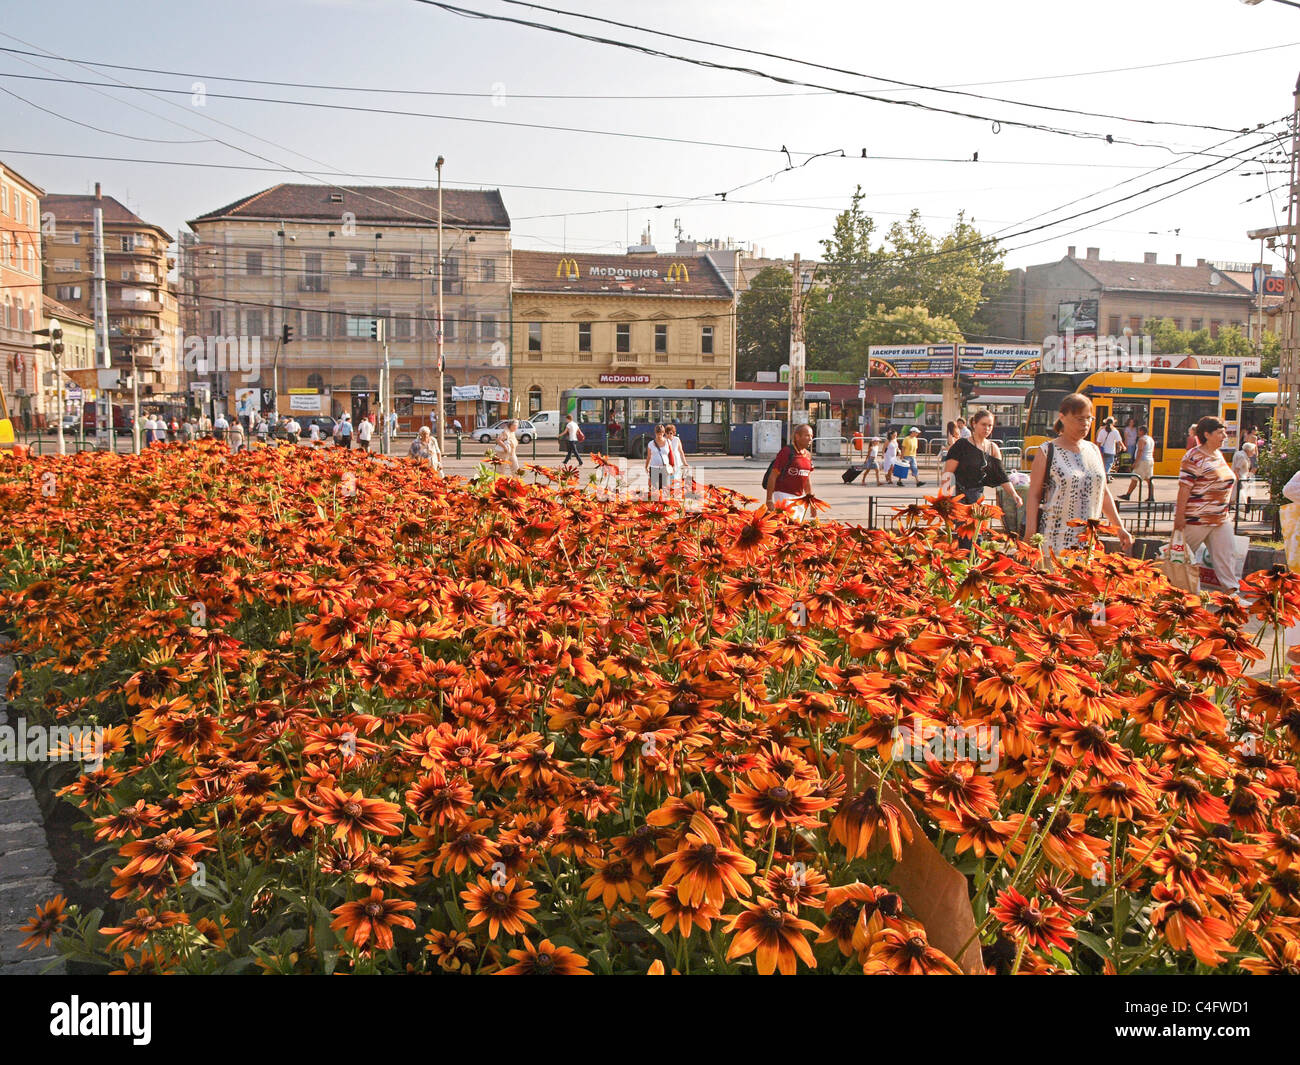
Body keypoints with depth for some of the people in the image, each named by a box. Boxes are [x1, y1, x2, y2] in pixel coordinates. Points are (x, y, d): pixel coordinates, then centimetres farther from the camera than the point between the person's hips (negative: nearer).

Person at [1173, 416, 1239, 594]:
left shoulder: (1219, 455, 14)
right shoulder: (1194, 457, -15)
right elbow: (1184, 487, -18)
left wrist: (1224, 511, 24)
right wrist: (1179, 515, -22)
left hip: (1220, 518, 8)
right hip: (1195, 517, -8)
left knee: (1225, 553, 3)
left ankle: (1231, 589, 6)